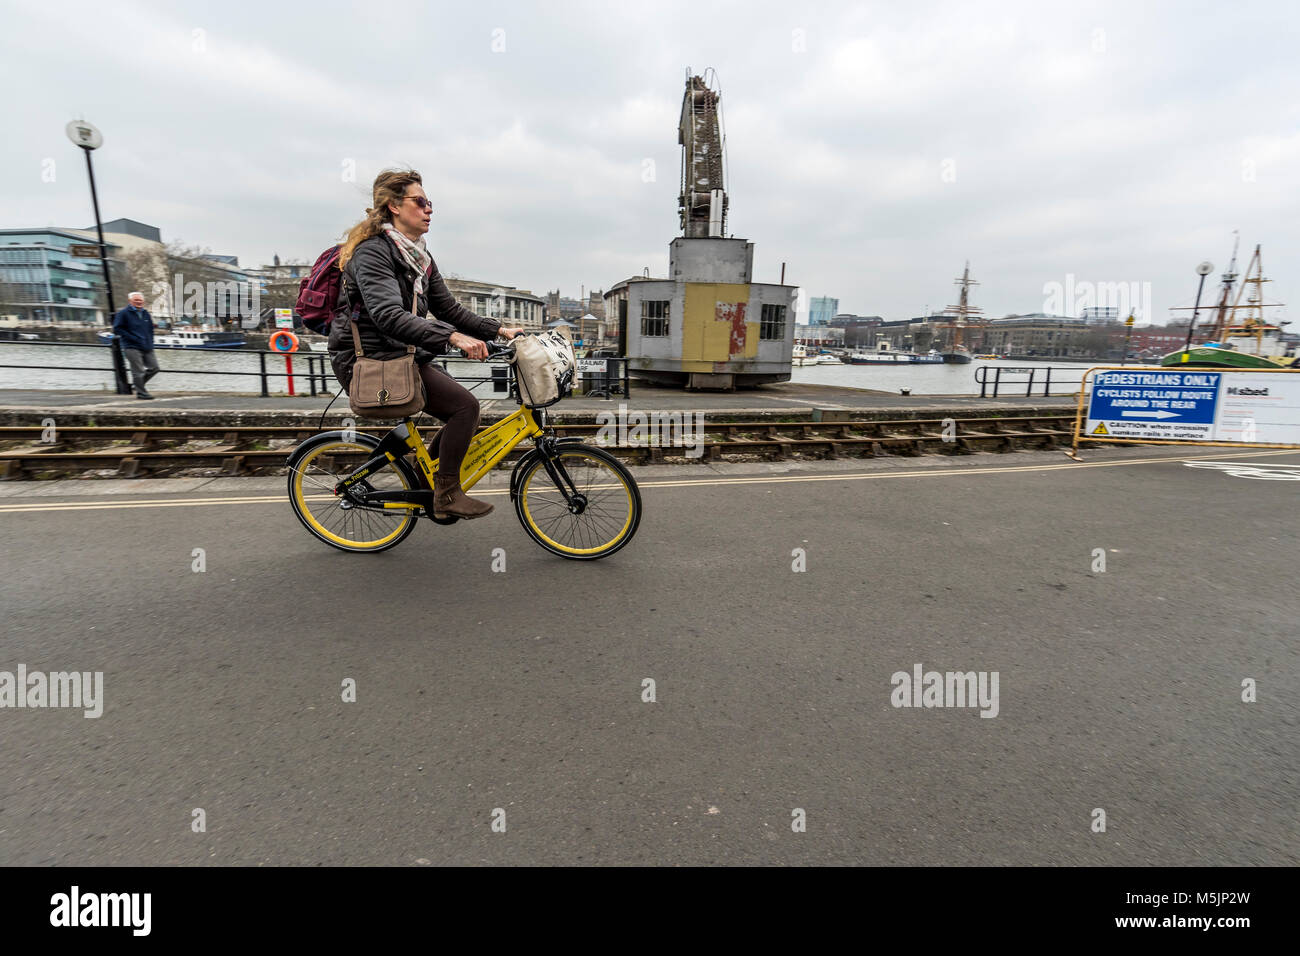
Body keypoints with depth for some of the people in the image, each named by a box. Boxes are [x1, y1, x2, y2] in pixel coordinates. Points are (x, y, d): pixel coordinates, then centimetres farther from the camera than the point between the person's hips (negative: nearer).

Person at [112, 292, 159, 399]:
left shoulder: (145, 313, 15)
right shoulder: (123, 313, -3)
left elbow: (150, 329, 24)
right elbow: (117, 329, -7)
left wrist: (150, 342, 11)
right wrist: (133, 338, -14)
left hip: (147, 348, 6)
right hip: (132, 348, -6)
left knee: (154, 368, 5)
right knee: (138, 371, -6)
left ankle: (138, 383, 25)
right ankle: (141, 392, 2)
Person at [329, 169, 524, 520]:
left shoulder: (419, 256, 13)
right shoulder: (372, 252, -15)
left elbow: (448, 308, 12)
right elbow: (389, 316, -30)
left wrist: (498, 330, 1)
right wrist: (453, 337, -42)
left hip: (402, 356, 9)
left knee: (464, 411, 1)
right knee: (465, 405, -20)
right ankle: (447, 495, -9)